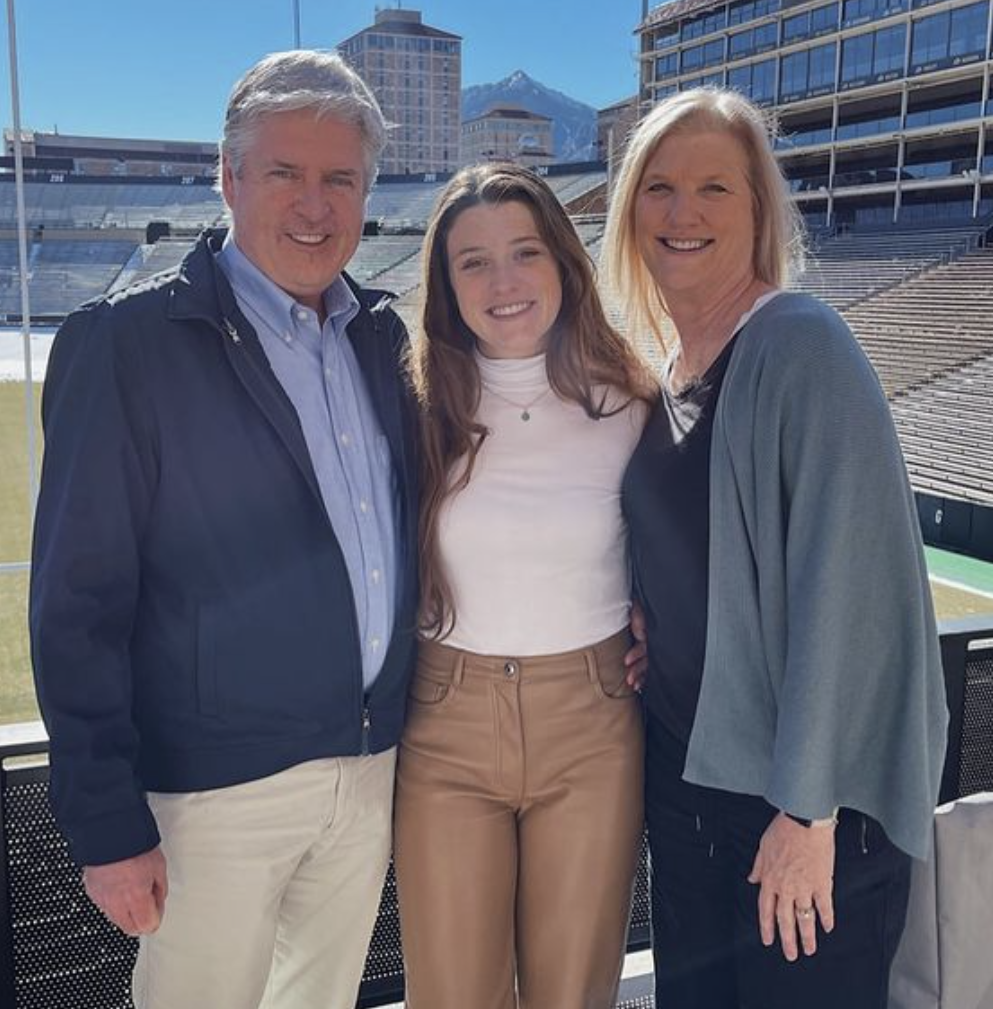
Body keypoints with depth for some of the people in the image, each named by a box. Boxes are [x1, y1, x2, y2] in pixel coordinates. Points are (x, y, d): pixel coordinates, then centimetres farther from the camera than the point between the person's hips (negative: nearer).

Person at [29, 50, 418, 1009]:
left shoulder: (379, 335, 6)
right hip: (217, 784, -5)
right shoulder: (126, 341, -11)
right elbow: (78, 600, -11)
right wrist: (106, 819, -12)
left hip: (371, 766, 6)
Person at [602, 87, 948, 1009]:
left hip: (805, 796, -7)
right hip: (686, 776, 7)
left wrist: (807, 808, -19)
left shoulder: (803, 347, -14)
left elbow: (844, 581, -19)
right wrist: (634, 626, -1)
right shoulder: (666, 375, 8)